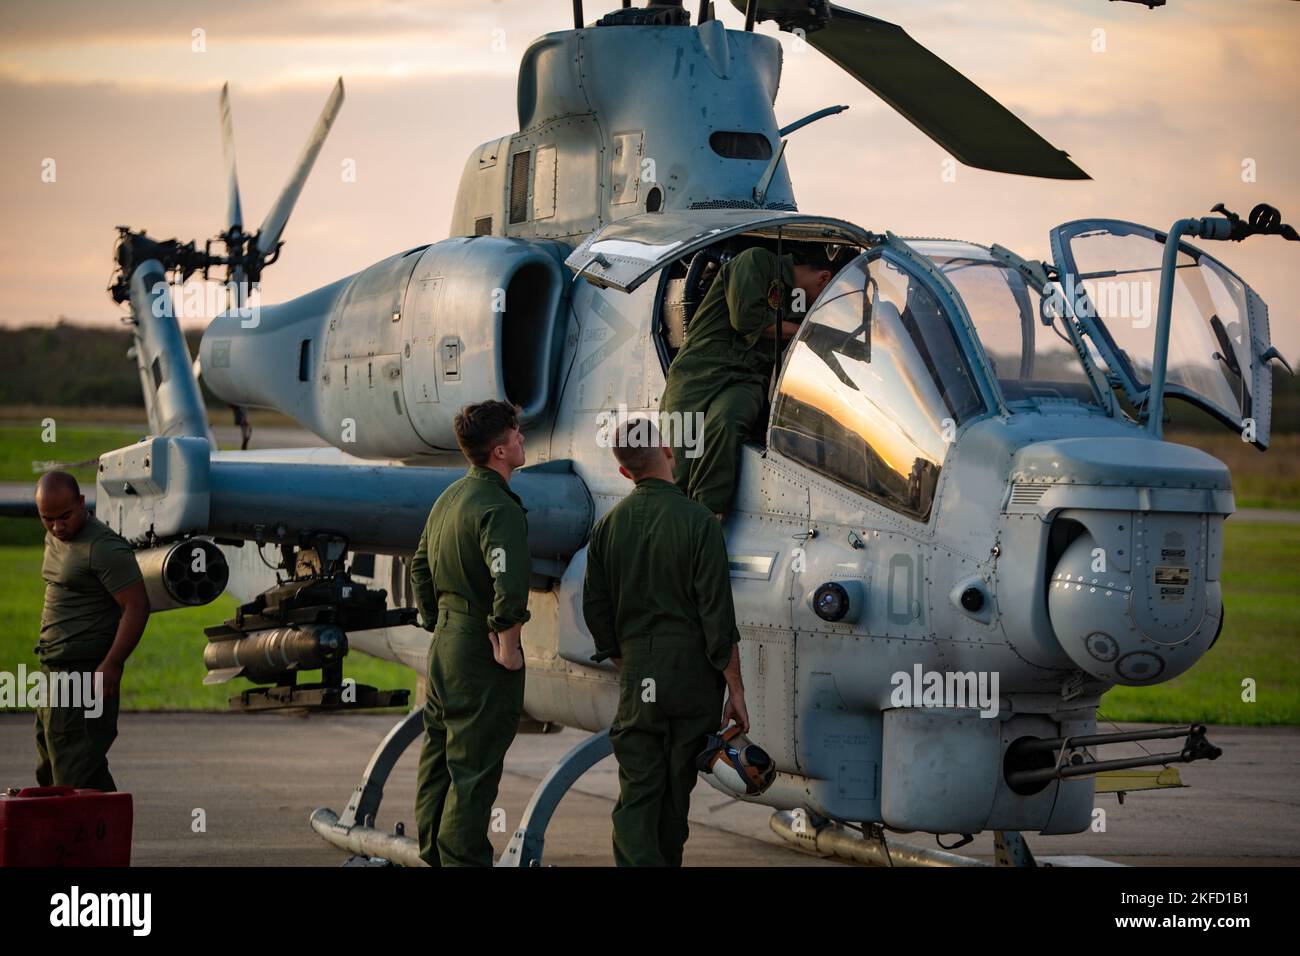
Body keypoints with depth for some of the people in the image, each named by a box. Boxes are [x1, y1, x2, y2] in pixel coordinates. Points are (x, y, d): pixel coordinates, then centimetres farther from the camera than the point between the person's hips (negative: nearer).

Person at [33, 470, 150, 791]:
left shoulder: (104, 547, -16)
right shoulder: (54, 539, 14)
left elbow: (137, 606, -20)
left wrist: (111, 665, -25)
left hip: (86, 673, -10)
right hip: (54, 669, 10)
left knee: (76, 775, -13)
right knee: (50, 772, 14)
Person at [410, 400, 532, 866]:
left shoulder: (450, 496, 11)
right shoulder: (499, 508, -19)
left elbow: (420, 566, 20)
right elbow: (510, 586, -31)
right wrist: (508, 645, -19)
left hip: (444, 641, 9)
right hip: (482, 651, -9)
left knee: (440, 752, 17)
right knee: (474, 767, -3)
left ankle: (433, 852, 26)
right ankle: (462, 857, 0)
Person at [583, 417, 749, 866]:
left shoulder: (608, 526, 3)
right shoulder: (697, 521, -10)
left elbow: (595, 610, 9)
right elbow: (718, 615, -12)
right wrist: (735, 687, -5)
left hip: (637, 682, 2)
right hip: (693, 678, -2)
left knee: (637, 793, 0)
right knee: (676, 789, 11)